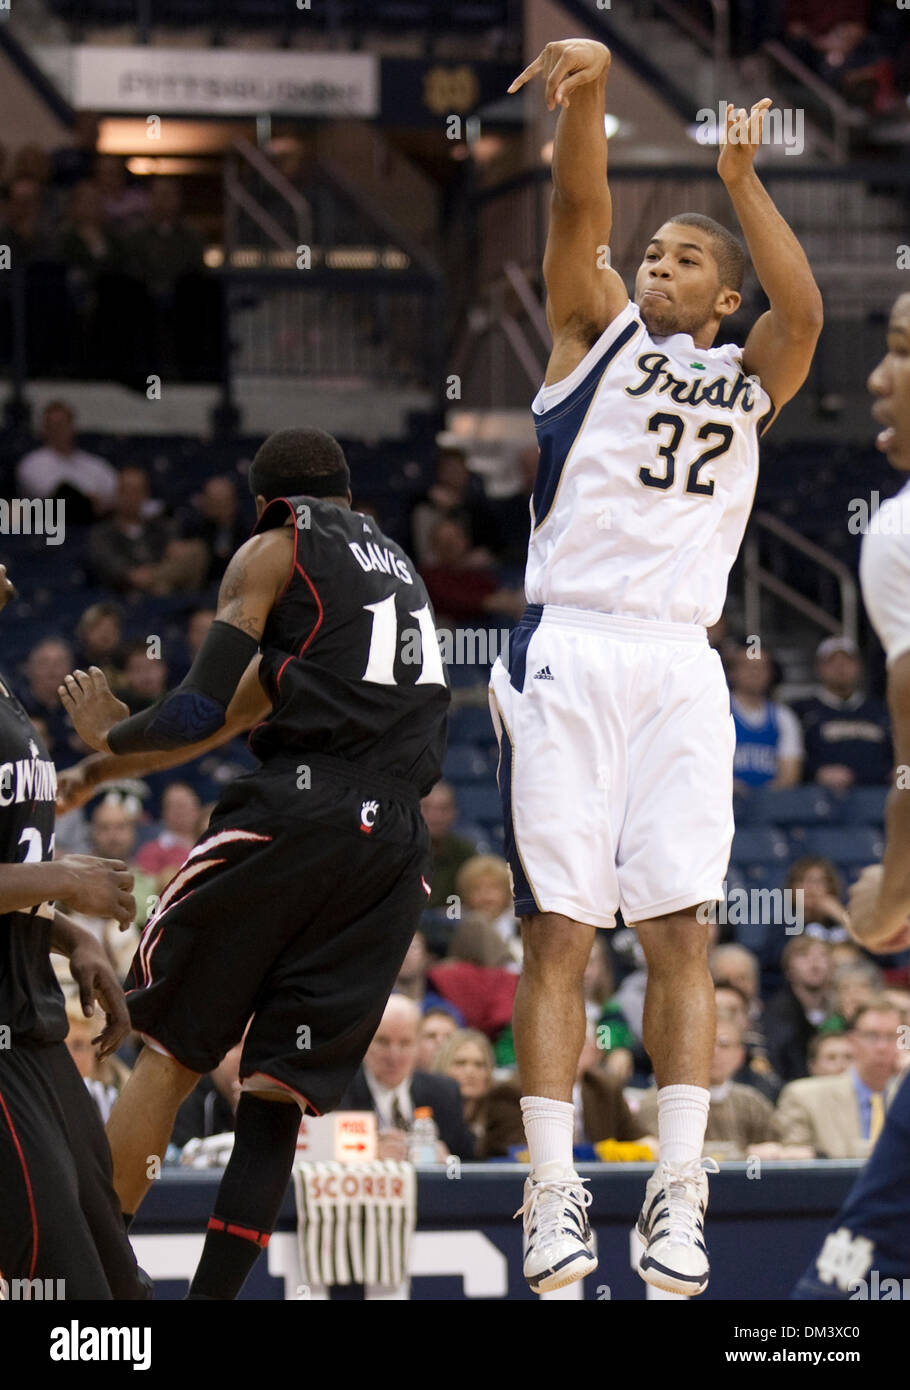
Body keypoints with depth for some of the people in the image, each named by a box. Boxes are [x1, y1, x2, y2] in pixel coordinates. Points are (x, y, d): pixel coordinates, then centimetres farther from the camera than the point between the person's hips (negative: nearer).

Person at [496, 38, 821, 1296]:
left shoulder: (749, 380, 18)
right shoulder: (598, 329, 14)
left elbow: (805, 308, -3)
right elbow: (580, 214, -3)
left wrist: (741, 177, -3)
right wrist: (586, 95, -20)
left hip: (678, 664, 2)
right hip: (568, 650, -2)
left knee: (680, 931, -5)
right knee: (559, 933, -6)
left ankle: (677, 1195, -5)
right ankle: (554, 1196, -8)